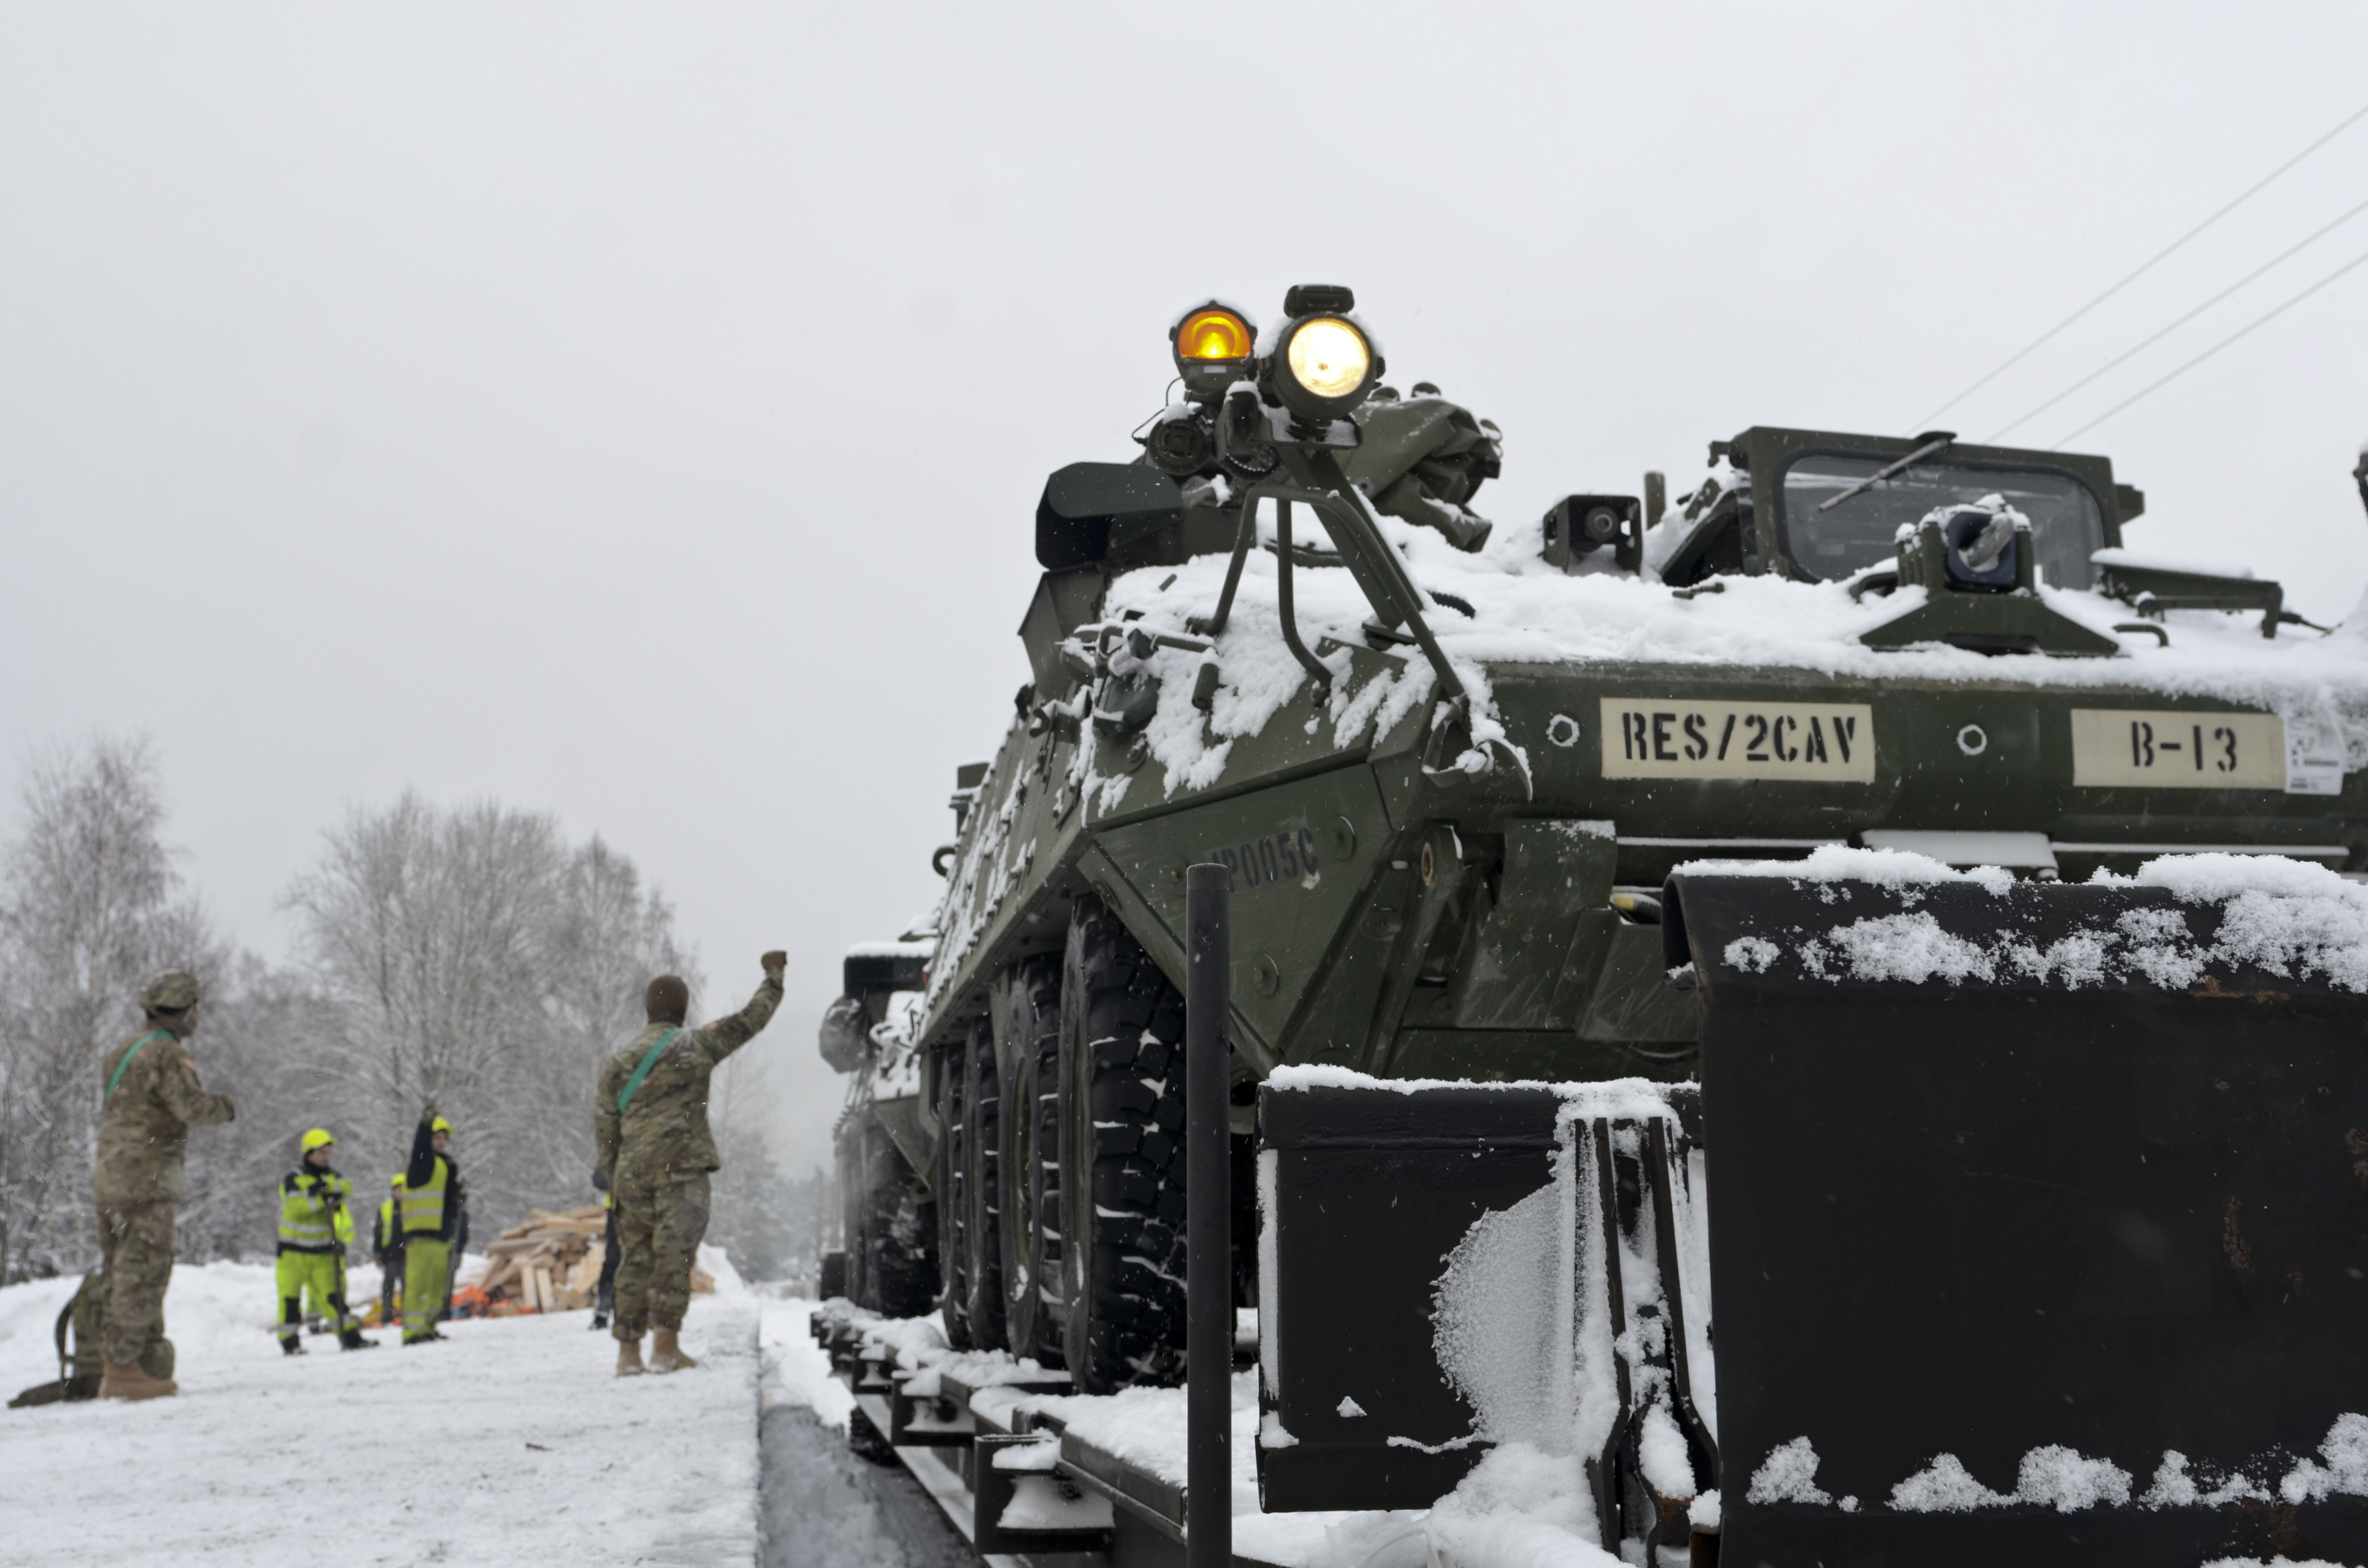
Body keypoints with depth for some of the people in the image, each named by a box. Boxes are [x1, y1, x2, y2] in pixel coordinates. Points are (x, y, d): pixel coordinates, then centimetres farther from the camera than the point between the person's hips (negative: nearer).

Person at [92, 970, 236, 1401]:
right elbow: (192, 1107, -20)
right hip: (146, 1177, -9)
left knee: (117, 1274, 12)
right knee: (142, 1273, -8)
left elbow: (108, 1111, 21)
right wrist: (225, 1107, 0)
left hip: (109, 1175, 9)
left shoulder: (122, 1053, 17)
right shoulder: (166, 1053, -11)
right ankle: (122, 1369, -10)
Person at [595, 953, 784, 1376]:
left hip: (633, 1169, 5)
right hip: (681, 1165, -5)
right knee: (675, 1251, -7)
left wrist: (614, 1182, 17)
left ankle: (628, 1349, 9)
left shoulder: (619, 1062, 15)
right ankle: (666, 1344, -14)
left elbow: (604, 1127, 13)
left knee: (636, 1256, 9)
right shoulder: (695, 1046, 3)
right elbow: (749, 1021, 9)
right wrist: (774, 976, 23)